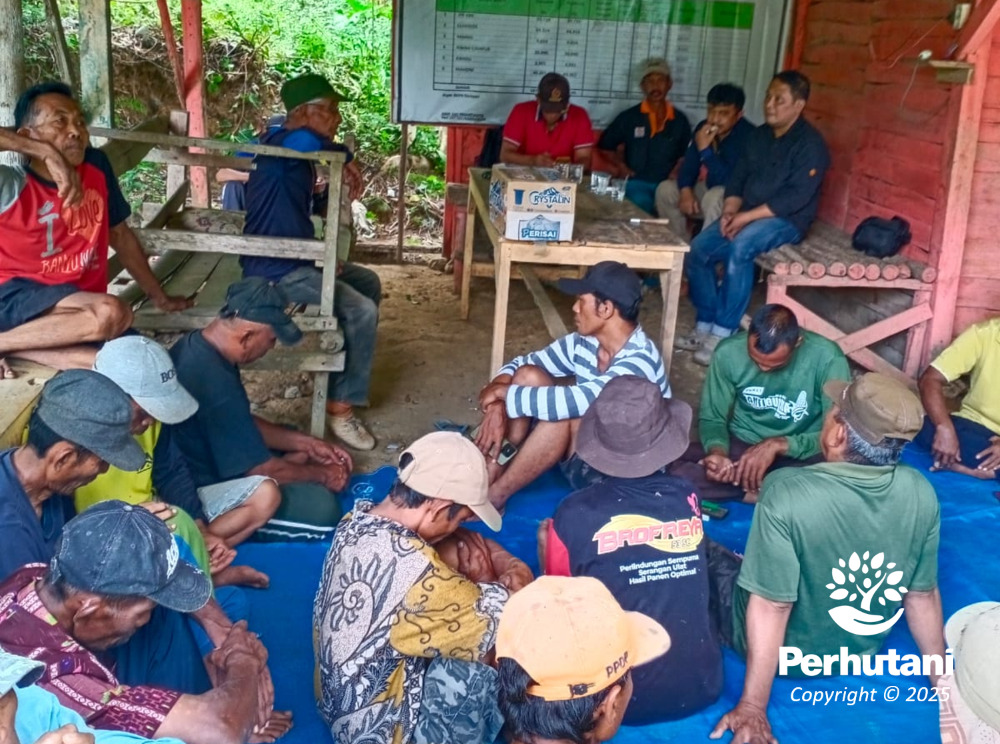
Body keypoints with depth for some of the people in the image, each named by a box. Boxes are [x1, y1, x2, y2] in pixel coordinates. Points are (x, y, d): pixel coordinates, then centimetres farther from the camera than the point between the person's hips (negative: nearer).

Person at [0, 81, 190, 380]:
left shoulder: (96, 166, 3)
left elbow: (120, 234, 16)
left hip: (78, 307, 6)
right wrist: (47, 153, -30)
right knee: (111, 314, -34)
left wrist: (159, 297, 22)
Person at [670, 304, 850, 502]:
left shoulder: (827, 359, -20)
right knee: (674, 472, -27)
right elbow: (712, 418, -3)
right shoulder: (729, 353, -14)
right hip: (740, 446, 3)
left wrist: (778, 445, -28)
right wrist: (717, 452, -25)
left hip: (799, 454, -3)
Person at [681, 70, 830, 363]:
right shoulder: (759, 135, 11)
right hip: (746, 215, 7)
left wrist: (747, 216, -24)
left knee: (740, 247, -35)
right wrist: (730, 211, -8)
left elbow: (796, 196, -21)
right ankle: (704, 326, -3)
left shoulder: (810, 143, -12)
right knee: (697, 249, -13)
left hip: (786, 220, -7)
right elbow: (737, 178, 12)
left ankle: (722, 333, -30)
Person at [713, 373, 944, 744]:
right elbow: (923, 594, -7)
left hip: (784, 653, -5)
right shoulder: (921, 493, -17)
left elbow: (771, 606, -29)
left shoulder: (786, 492, -33)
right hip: (859, 650, 5)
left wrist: (752, 707, -21)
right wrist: (942, 680, 8)